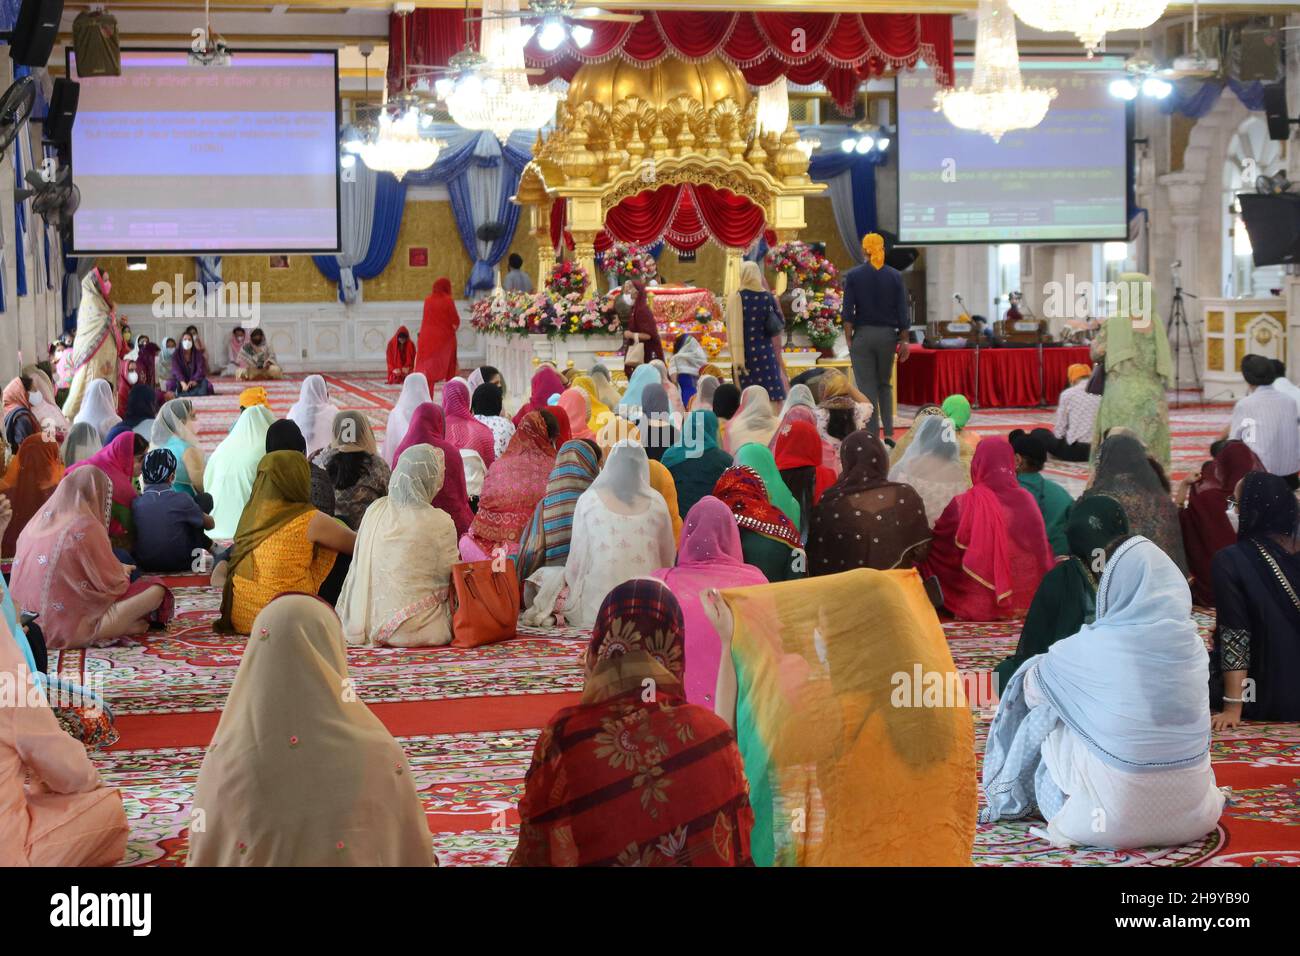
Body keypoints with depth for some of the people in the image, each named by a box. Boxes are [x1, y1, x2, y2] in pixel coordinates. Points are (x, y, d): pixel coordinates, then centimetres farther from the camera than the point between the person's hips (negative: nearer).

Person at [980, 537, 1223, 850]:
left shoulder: (1095, 646, -13)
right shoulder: (1193, 645, -1)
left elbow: (1032, 686, 6)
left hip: (1116, 820, -5)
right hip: (1191, 815, 5)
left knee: (1042, 718, 15)